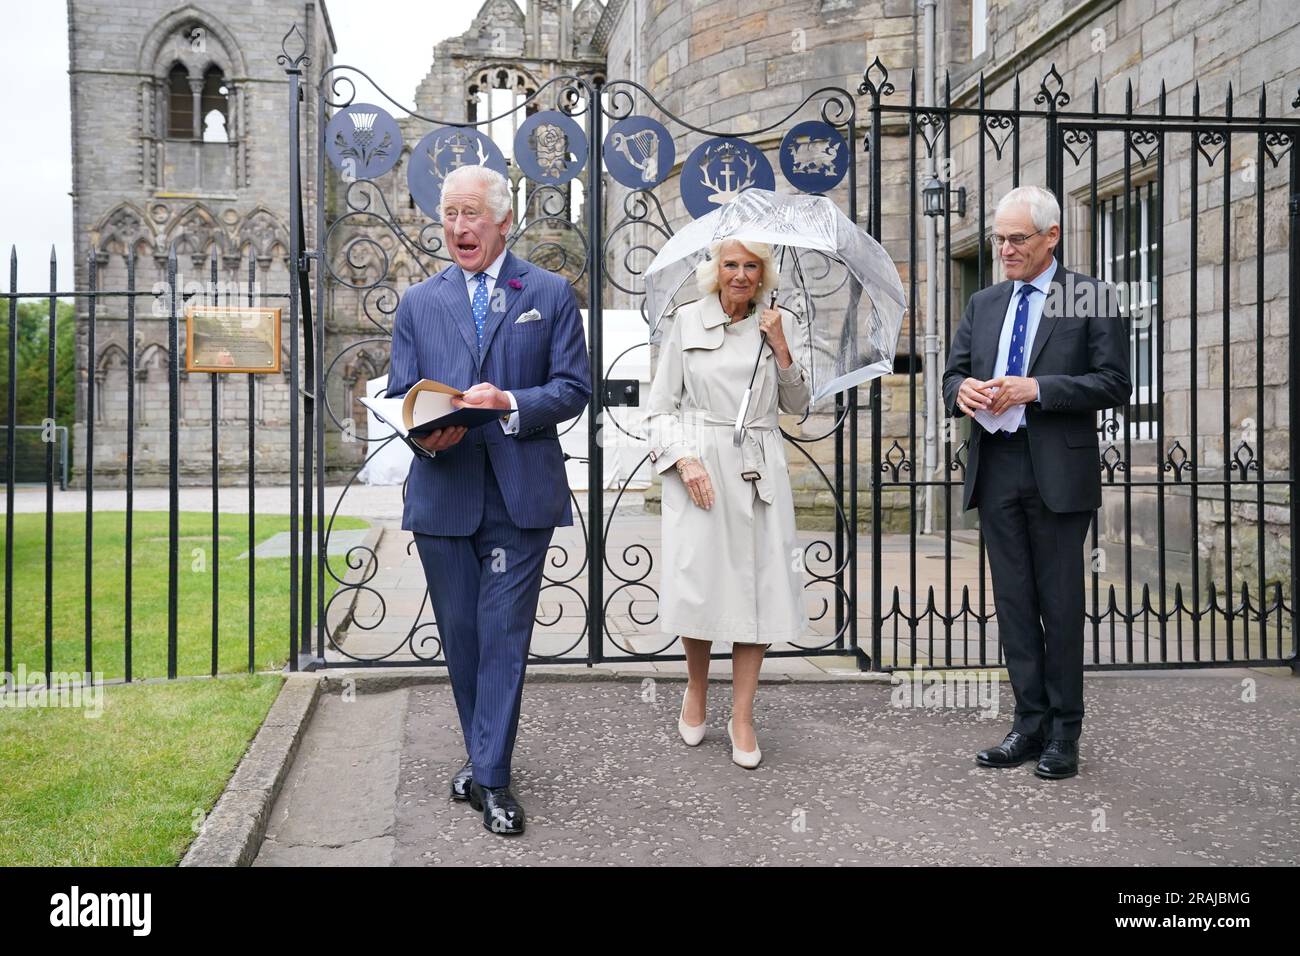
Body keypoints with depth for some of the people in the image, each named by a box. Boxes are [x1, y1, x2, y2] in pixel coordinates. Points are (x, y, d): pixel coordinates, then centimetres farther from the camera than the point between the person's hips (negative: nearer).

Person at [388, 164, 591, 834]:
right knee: (460, 636, 12)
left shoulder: (551, 294, 5)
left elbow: (573, 388, -1)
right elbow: (401, 395, 9)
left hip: (519, 496, -3)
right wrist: (425, 432, -13)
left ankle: (491, 778, 7)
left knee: (504, 635, -3)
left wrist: (511, 403, -18)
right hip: (442, 494, 3)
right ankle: (483, 757, 30)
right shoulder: (418, 303, 12)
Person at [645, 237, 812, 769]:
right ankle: (695, 691, 25)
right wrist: (684, 460, -11)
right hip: (700, 468, -2)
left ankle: (742, 717, 12)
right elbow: (661, 406, 3)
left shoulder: (774, 325, 9)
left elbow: (798, 407, 12)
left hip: (759, 472, 2)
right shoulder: (687, 321, 3)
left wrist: (781, 351, -2)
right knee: (697, 584, -3)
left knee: (757, 589, 0)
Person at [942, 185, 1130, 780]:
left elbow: (1114, 384, -7)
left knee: (1061, 603, 2)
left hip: (1058, 471, -5)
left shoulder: (1092, 299, 0)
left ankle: (1064, 733, 14)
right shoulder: (983, 305, 15)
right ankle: (1030, 724, 17)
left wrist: (1036, 389, -18)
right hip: (996, 470, 5)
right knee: (1013, 602, 8)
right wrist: (962, 391, -9)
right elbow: (952, 376, 15)